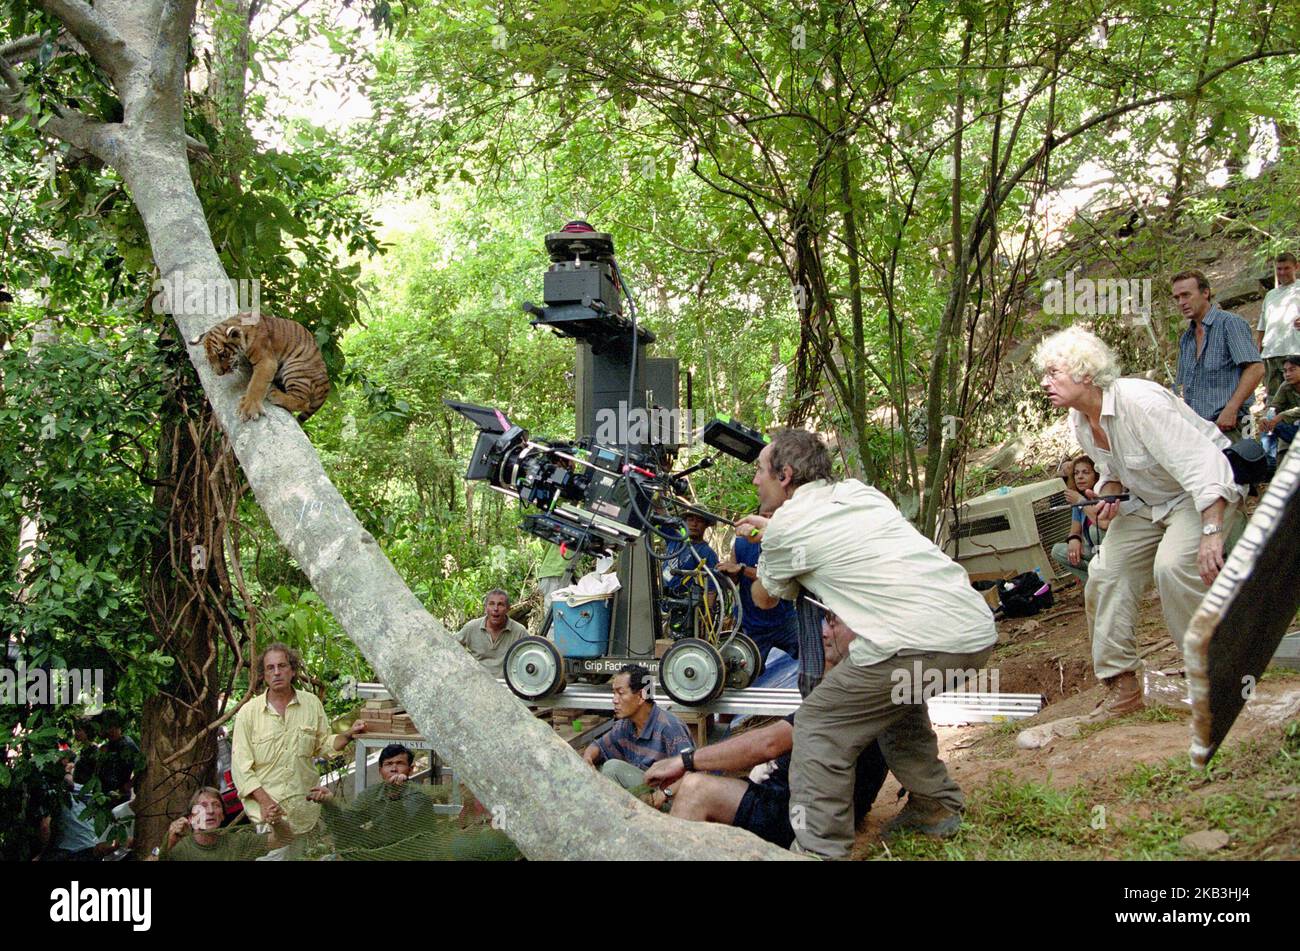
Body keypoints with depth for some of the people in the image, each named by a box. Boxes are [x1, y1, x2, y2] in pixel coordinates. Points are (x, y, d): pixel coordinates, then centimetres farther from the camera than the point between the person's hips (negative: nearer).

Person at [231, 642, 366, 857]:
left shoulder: (311, 704, 5)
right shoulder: (248, 712, -4)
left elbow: (324, 744, 14)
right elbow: (241, 766, -6)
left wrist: (348, 735, -5)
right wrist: (265, 802, -16)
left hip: (304, 808, 3)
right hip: (267, 809, -3)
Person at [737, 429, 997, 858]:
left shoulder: (786, 526, 2)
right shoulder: (858, 491, 21)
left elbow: (764, 598, 23)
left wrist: (759, 562, 43)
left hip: (917, 643, -8)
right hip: (978, 630, 8)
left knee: (818, 726, 4)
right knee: (897, 696, 33)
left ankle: (817, 849, 2)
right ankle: (937, 805, 39)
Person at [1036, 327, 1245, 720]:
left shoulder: (1140, 402, -32)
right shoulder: (1080, 420, -4)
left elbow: (1203, 464, -36)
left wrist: (1211, 533, -44)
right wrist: (1108, 498, -9)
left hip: (1204, 493, -9)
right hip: (1148, 501, 9)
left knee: (1174, 566, -30)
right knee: (1106, 573, -2)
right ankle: (1123, 685, 7)